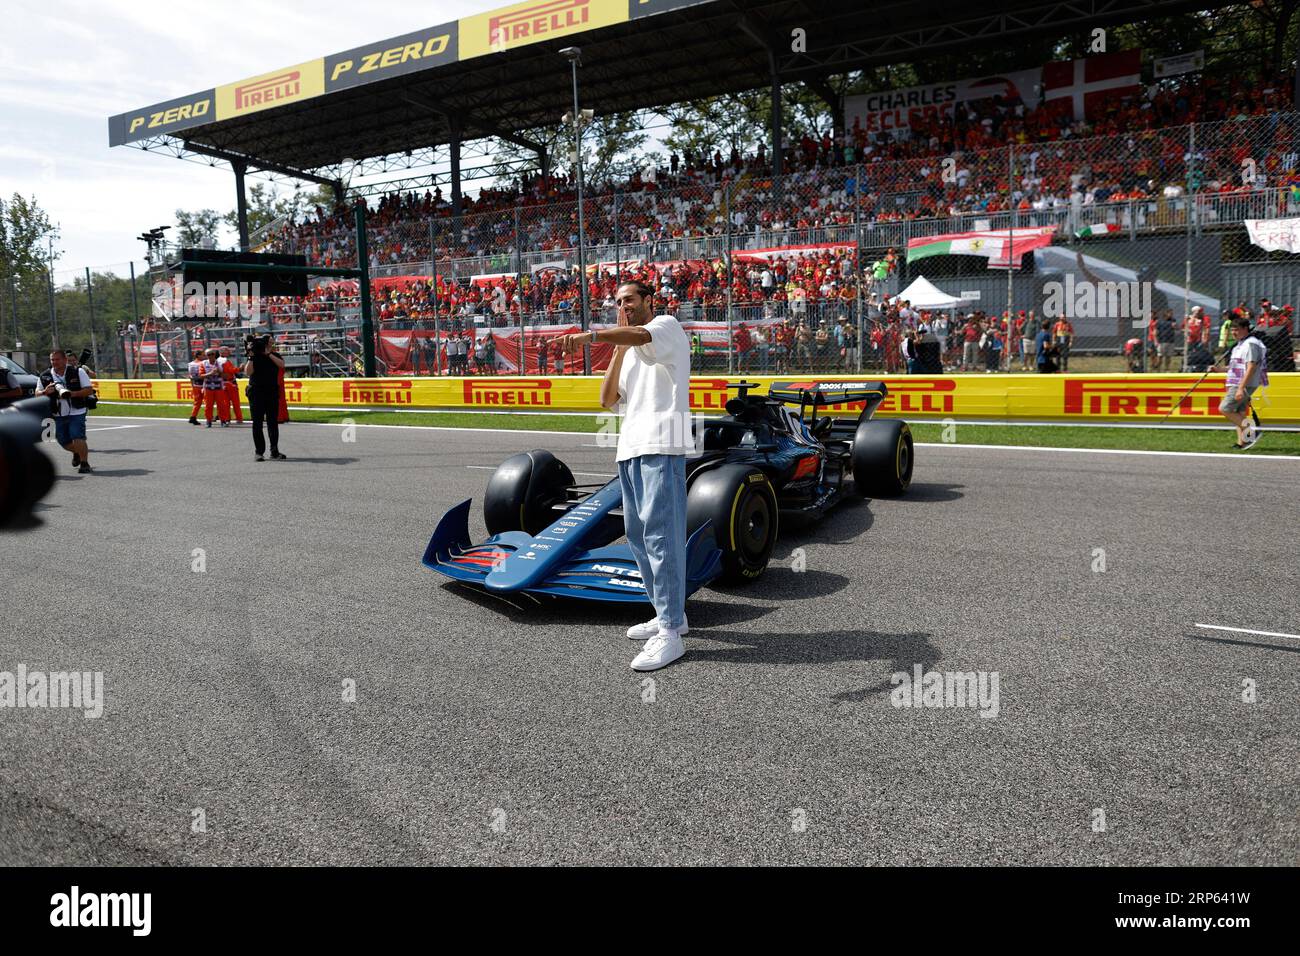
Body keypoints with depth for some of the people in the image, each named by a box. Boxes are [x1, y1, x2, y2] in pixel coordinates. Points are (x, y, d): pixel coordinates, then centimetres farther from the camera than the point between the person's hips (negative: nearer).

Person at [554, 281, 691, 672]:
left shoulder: (666, 325, 5)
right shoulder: (628, 351, 30)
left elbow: (642, 336, -22)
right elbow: (608, 399, 18)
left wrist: (591, 335, -38)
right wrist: (618, 350, 13)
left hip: (660, 443, -9)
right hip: (630, 446, 9)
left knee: (660, 532, -16)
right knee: (637, 534, 10)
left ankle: (669, 633, -17)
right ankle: (670, 614, 21)